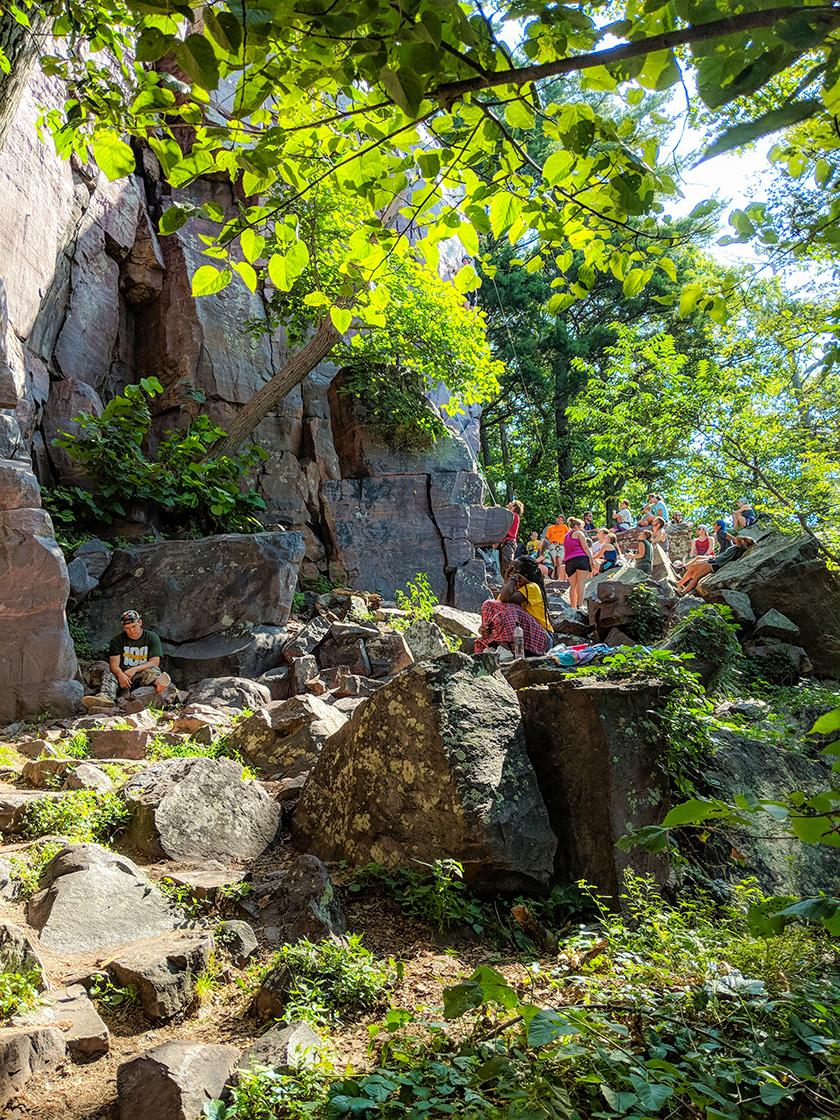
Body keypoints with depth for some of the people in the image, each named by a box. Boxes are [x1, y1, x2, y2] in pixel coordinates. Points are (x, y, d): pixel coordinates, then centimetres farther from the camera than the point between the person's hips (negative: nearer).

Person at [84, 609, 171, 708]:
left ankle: (159, 682, -69)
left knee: (152, 670, -32)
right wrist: (120, 675, -27)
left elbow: (155, 662, -3)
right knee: (109, 673, -29)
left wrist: (134, 669, -18)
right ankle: (105, 697, -62)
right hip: (123, 674, 1)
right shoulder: (117, 640, 9)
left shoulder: (151, 637, 7)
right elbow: (114, 665, -3)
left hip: (142, 674, -1)